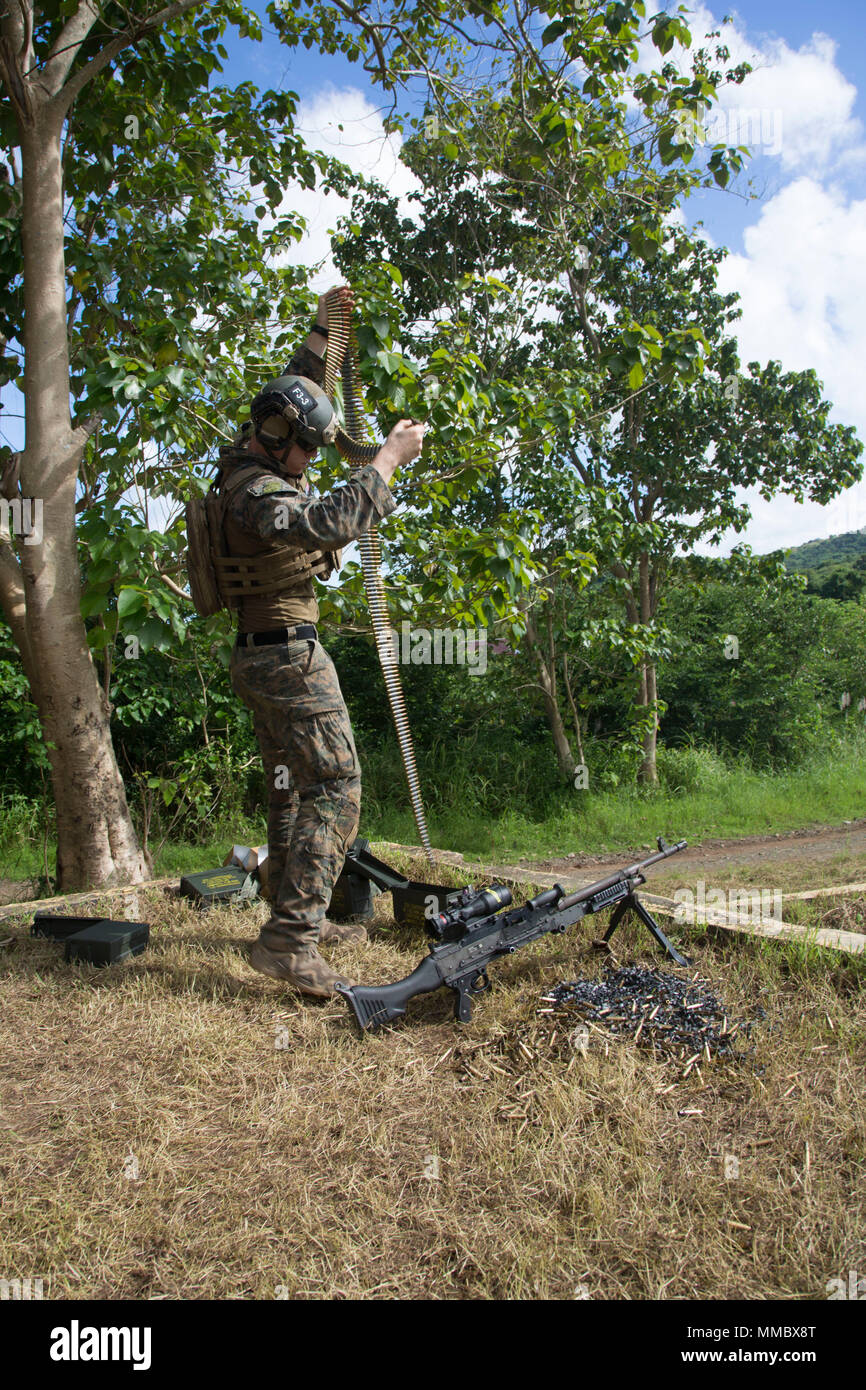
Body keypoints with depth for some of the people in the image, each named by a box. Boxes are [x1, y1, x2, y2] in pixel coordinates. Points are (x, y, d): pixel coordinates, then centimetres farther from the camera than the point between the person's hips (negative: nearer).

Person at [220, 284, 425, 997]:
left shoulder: (254, 466, 10)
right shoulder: (258, 492, -20)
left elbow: (295, 392, 27)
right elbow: (327, 521, -38)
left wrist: (321, 328, 28)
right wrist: (388, 458, -30)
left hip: (260, 656, 11)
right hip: (290, 653, -11)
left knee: (290, 790, 15)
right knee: (334, 786, -13)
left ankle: (296, 917, 25)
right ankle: (290, 939, -16)